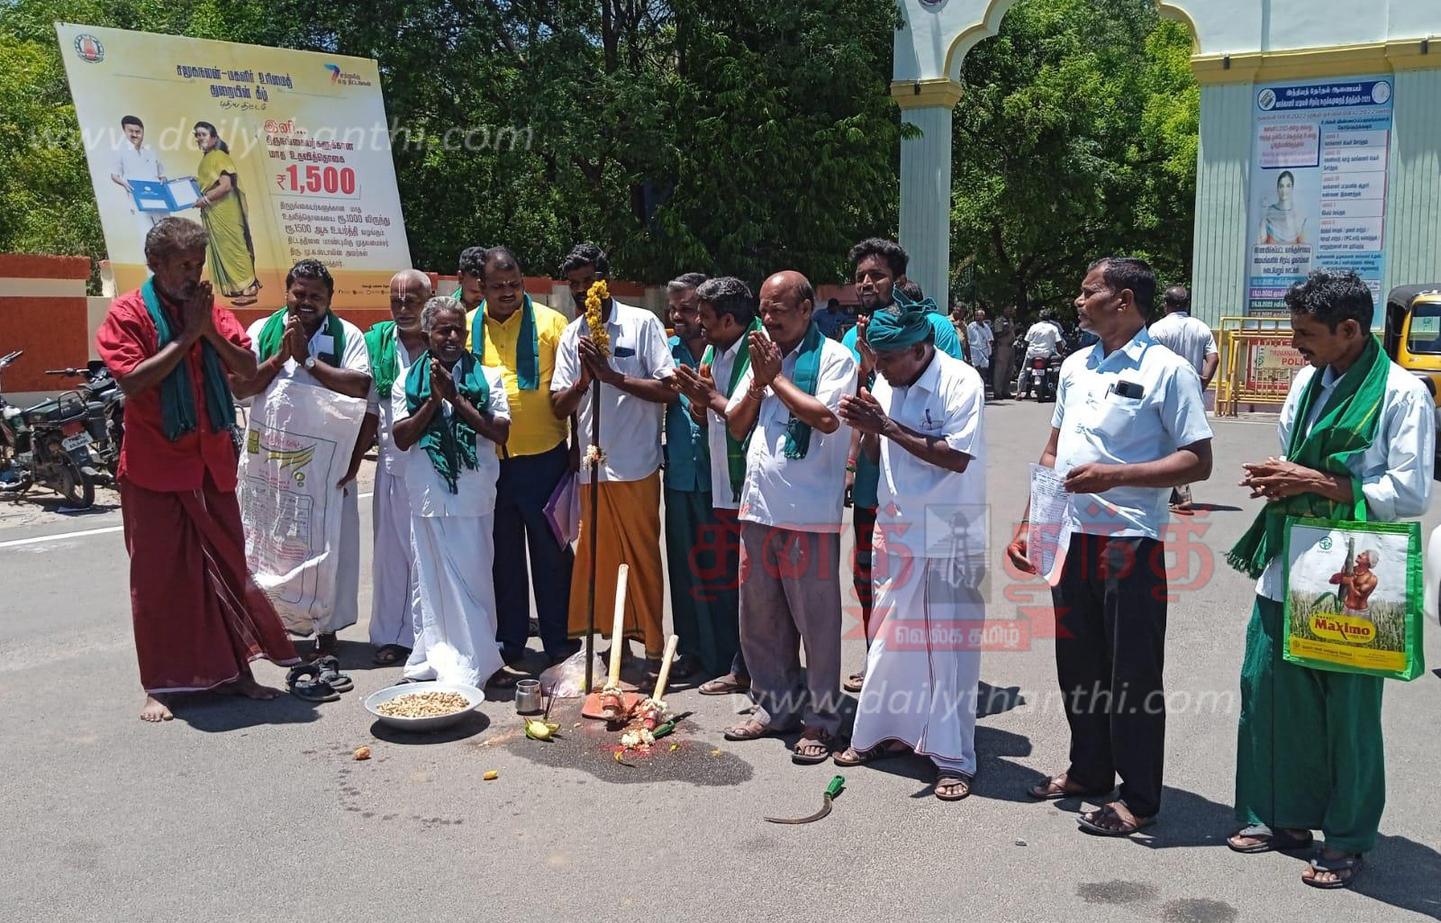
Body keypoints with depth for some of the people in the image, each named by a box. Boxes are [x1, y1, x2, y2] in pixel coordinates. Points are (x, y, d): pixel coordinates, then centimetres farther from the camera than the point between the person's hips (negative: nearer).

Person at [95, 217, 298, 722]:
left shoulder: (212, 310, 9)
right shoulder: (127, 313, -5)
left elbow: (247, 368, 1)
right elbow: (132, 379, -17)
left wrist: (210, 330, -12)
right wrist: (186, 335, -15)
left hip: (212, 463, 5)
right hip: (153, 466, -4)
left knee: (227, 568, 8)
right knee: (157, 575, 1)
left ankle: (234, 670, 19)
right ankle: (158, 686, 11)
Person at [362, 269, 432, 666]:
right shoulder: (378, 343, 7)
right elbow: (370, 409, 10)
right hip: (393, 464, 3)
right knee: (391, 550, 9)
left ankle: (421, 634, 13)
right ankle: (389, 634, 19)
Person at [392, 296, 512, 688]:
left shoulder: (488, 377, 4)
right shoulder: (409, 381, 8)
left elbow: (500, 432, -6)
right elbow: (402, 439, 1)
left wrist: (456, 398, -10)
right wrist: (434, 399, -9)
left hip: (475, 497, -1)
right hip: (429, 496, 2)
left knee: (473, 579, 1)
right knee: (433, 581, 7)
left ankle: (473, 662, 10)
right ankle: (438, 658, 18)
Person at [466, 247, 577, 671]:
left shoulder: (550, 322, -2)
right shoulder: (467, 327, 6)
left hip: (544, 457, -3)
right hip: (487, 459, 3)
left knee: (552, 552, 5)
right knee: (503, 554, 13)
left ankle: (559, 641, 16)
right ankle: (509, 640, 26)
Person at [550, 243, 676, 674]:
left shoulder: (643, 323, -3)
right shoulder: (571, 337, 11)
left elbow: (669, 390, -10)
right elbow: (559, 408, 7)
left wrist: (612, 375, -15)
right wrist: (584, 380, -12)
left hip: (637, 466, -5)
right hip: (592, 467, 5)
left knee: (643, 556, 2)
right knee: (599, 557, 10)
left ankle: (653, 645, 13)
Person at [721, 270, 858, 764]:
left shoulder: (833, 357, -5)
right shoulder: (761, 356, 15)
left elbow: (826, 417, -19)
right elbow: (736, 426, 14)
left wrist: (777, 377, -9)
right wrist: (758, 382, -2)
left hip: (810, 512, -7)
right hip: (758, 506, 7)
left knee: (816, 620, 1)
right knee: (759, 617, 14)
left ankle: (821, 719, 13)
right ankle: (774, 705, 29)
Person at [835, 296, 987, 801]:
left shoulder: (961, 382, -15)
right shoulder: (885, 383, 5)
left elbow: (956, 457, -22)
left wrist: (888, 426, -21)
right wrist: (864, 427, -9)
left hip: (950, 542, -6)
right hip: (896, 534, 6)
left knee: (949, 649, 1)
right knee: (888, 640, 15)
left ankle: (953, 760, 11)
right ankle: (881, 733, 31)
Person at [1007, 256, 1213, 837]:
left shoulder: (1167, 370, -9)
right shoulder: (1075, 367, 12)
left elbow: (1198, 462, -12)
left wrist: (1114, 475, -22)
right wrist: (1026, 524, 12)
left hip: (1130, 543, -7)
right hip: (1070, 538, 7)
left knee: (1133, 675, 3)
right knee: (1077, 664, 17)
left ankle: (1138, 799, 16)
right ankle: (1088, 771, 34)